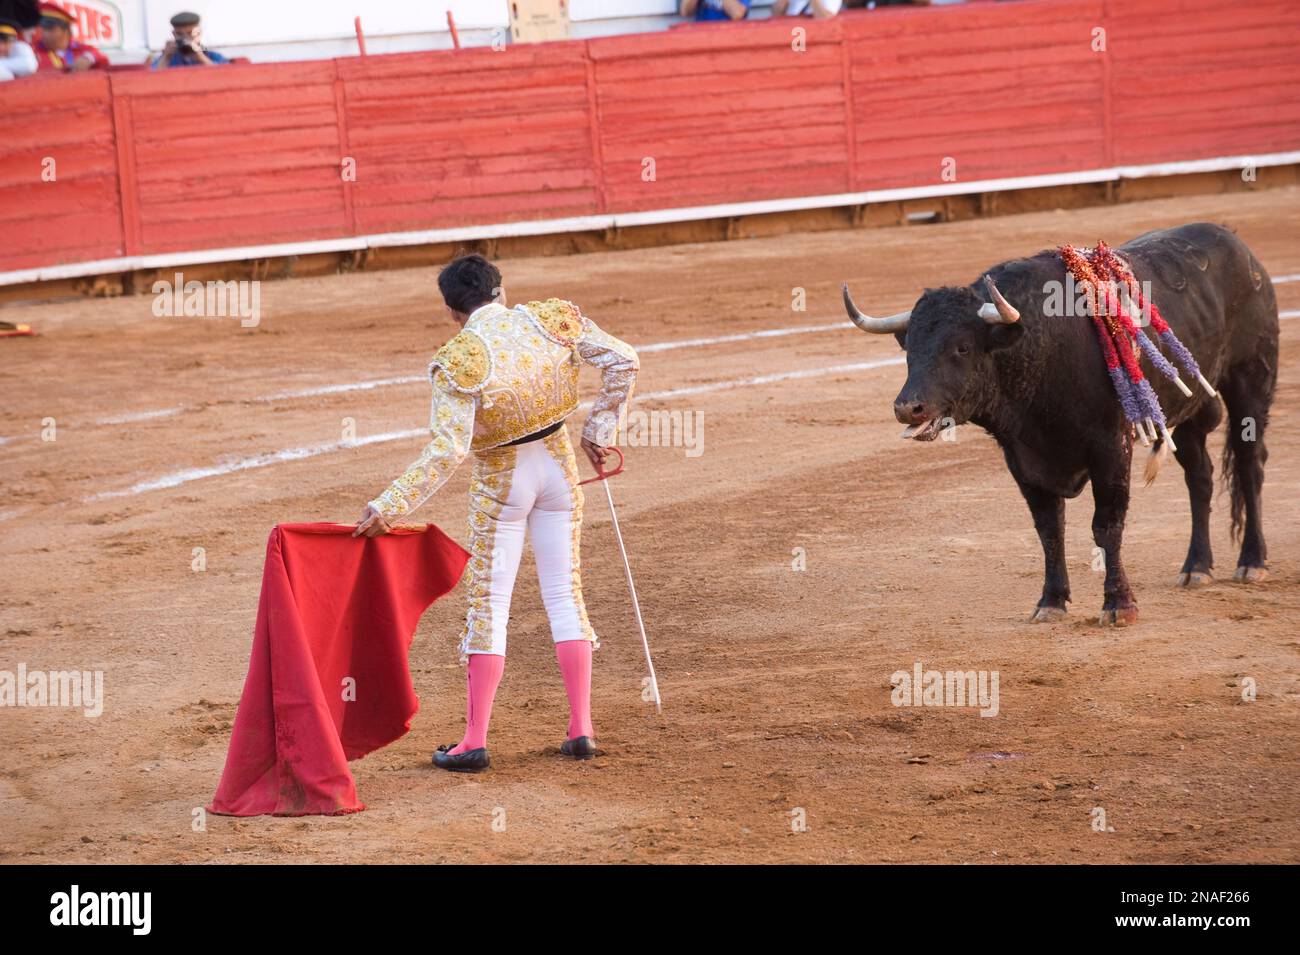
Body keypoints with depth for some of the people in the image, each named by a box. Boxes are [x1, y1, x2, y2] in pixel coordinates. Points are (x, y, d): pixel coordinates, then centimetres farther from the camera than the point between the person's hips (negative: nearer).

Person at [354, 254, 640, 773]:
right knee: (565, 593, 12)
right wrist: (600, 430, 4)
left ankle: (475, 741, 4)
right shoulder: (553, 320, -8)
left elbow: (447, 451, -26)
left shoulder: (459, 360, -20)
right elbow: (622, 361, -5)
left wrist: (388, 506, -24)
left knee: (489, 603, 4)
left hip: (500, 477, -4)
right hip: (558, 463, 4)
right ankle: (581, 728, 12)